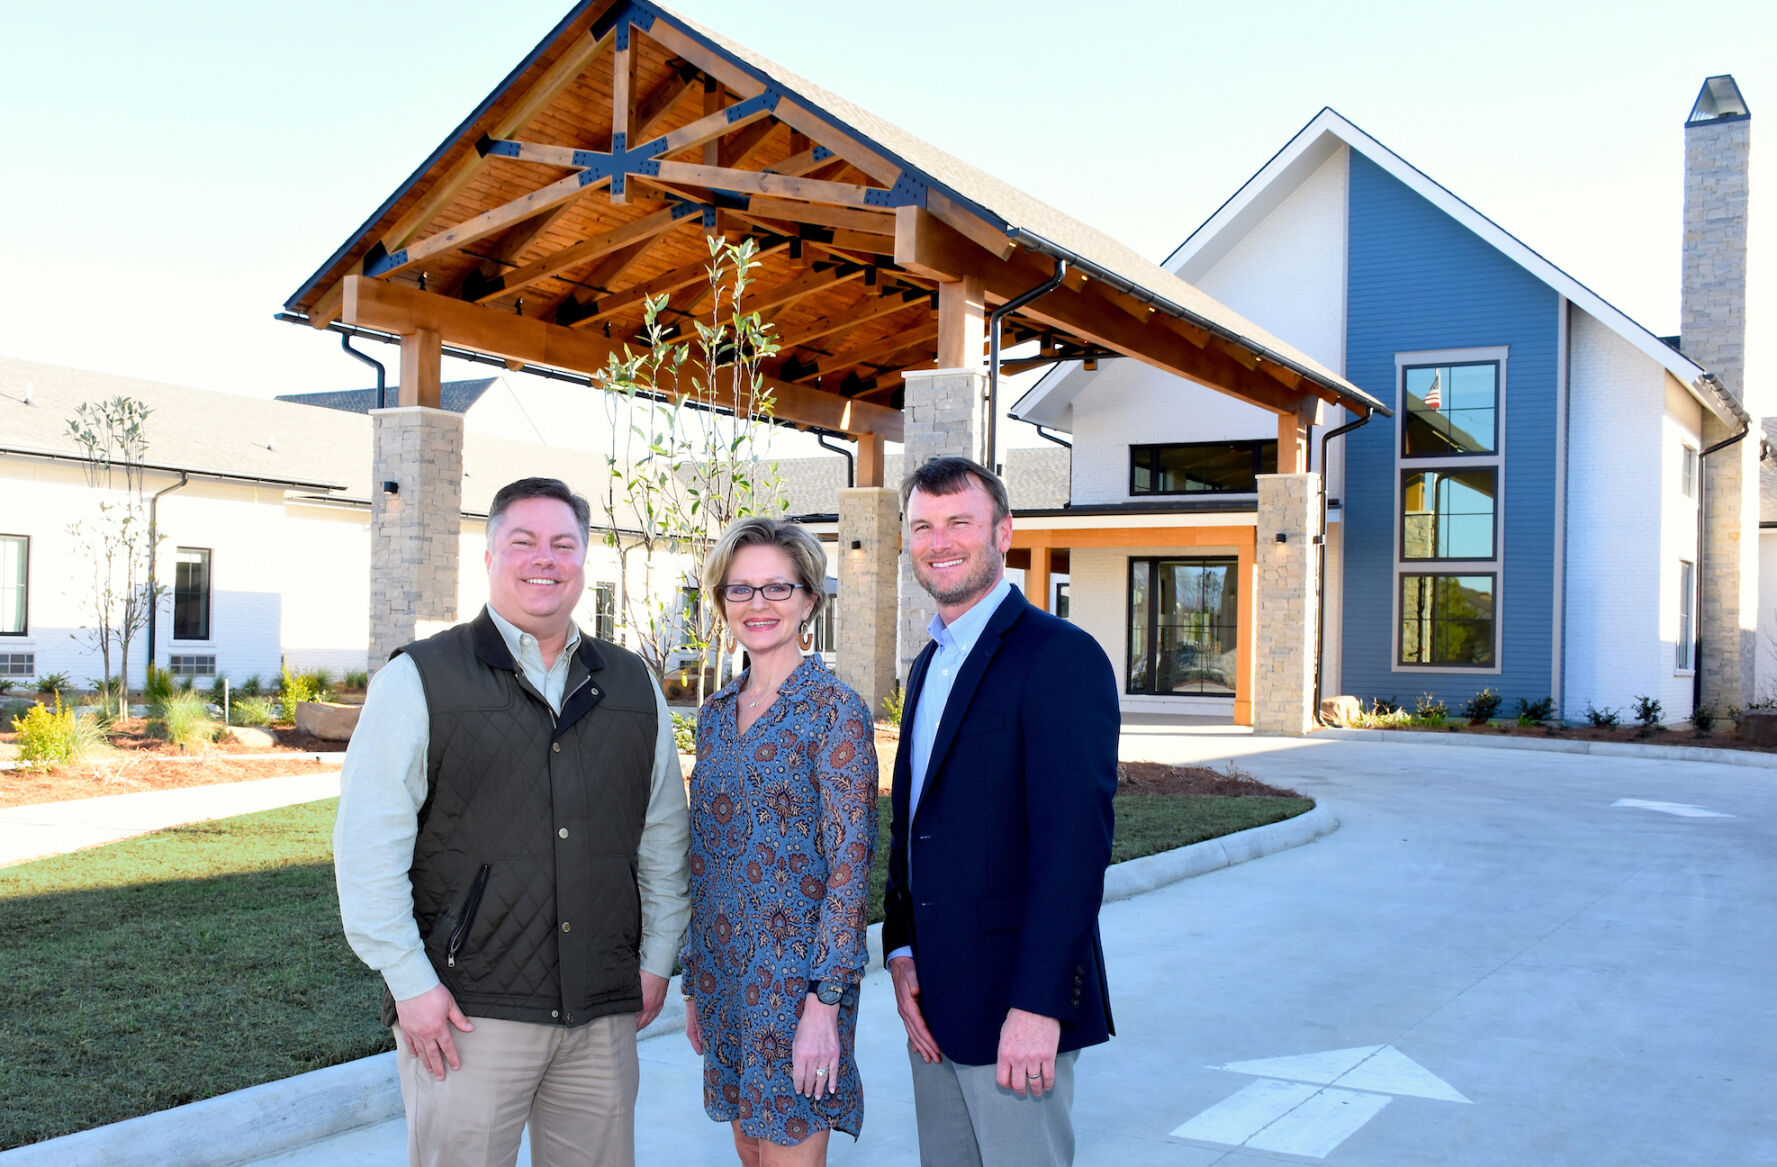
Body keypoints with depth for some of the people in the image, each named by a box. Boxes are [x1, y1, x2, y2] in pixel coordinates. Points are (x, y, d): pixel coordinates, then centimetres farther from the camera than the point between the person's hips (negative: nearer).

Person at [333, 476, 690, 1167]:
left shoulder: (632, 686, 11)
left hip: (604, 1014, 4)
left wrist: (657, 957, 10)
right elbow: (368, 845, -6)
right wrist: (410, 981, -11)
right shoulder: (420, 679, -2)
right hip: (467, 1010, -3)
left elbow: (664, 833, 16)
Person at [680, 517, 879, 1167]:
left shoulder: (835, 710, -11)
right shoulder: (717, 713, 10)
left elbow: (850, 863, -14)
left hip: (797, 970, -6)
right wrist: (695, 982, 14)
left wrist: (824, 1000, -18)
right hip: (724, 967, 7)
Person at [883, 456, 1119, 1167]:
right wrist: (901, 952, 4)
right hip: (932, 1003, 8)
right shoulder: (930, 666, 14)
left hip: (1014, 1008, -8)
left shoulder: (1061, 657, -14)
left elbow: (1074, 843, -20)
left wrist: (1037, 1005, -22)